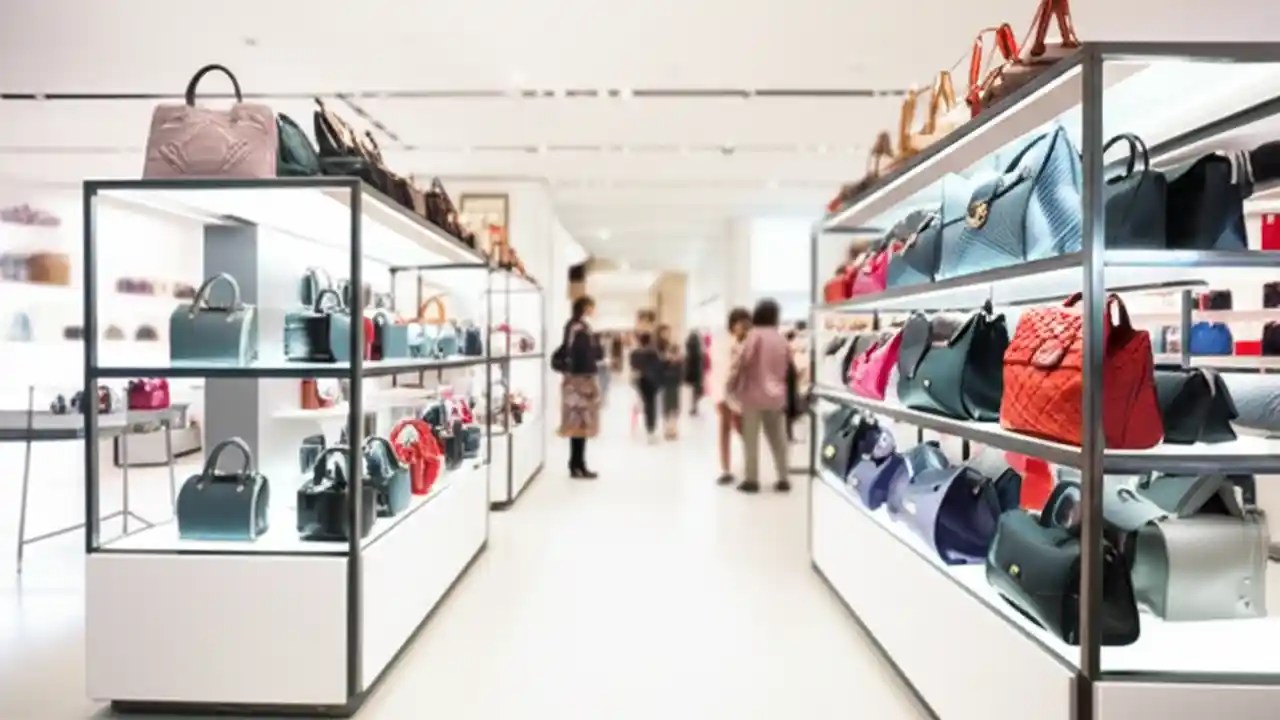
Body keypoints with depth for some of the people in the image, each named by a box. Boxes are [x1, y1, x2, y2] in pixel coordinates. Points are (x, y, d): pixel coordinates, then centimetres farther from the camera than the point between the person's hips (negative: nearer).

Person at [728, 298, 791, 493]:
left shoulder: (755, 334, -10)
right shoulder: (781, 338, 6)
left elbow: (743, 361, -14)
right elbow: (789, 365, 11)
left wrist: (731, 384, -2)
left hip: (754, 394, -5)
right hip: (776, 395, 5)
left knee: (751, 439, 3)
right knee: (778, 439, 11)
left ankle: (752, 480, 6)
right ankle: (783, 479, 15)